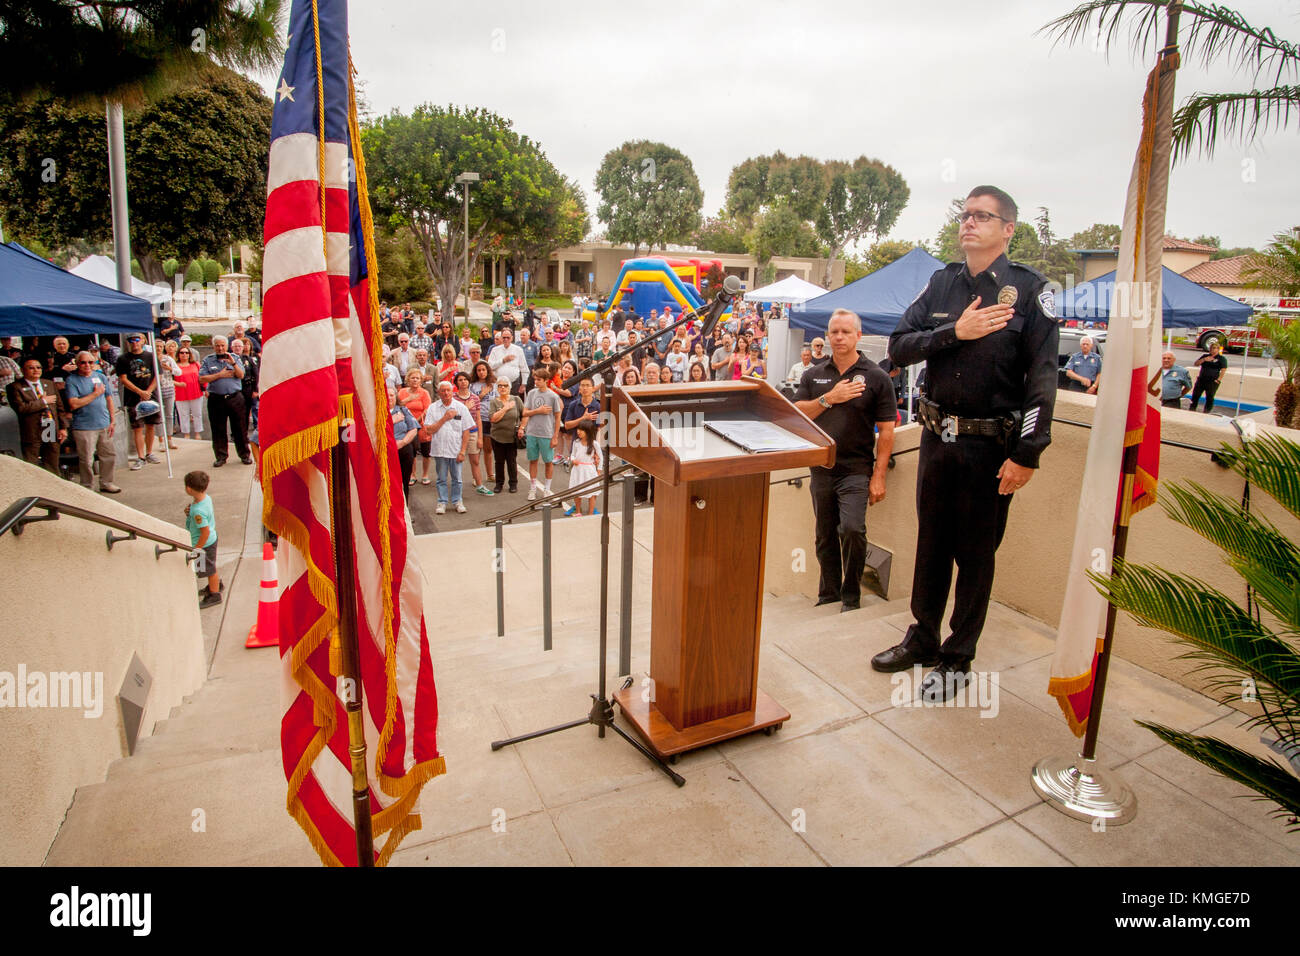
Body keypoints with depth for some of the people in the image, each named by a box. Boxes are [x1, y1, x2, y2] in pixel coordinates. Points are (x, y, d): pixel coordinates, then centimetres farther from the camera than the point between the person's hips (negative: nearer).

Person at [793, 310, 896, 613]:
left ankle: (851, 597, 1)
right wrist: (829, 399, -13)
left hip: (856, 470, -4)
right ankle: (828, 596, 27)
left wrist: (878, 475, -9)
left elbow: (886, 430, -3)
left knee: (852, 529, -19)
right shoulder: (813, 375, 9)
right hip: (821, 469, 4)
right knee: (825, 538, 11)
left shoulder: (876, 377, -1)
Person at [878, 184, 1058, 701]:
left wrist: (1027, 453, -16)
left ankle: (958, 658, 22)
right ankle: (923, 639, 31)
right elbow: (899, 348, 1)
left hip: (991, 445, -4)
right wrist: (955, 332, -14)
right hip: (937, 436, 4)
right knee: (930, 542, 14)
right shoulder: (943, 282, 7)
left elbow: (1042, 377, -10)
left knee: (976, 553, 7)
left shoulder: (1030, 289, -5)